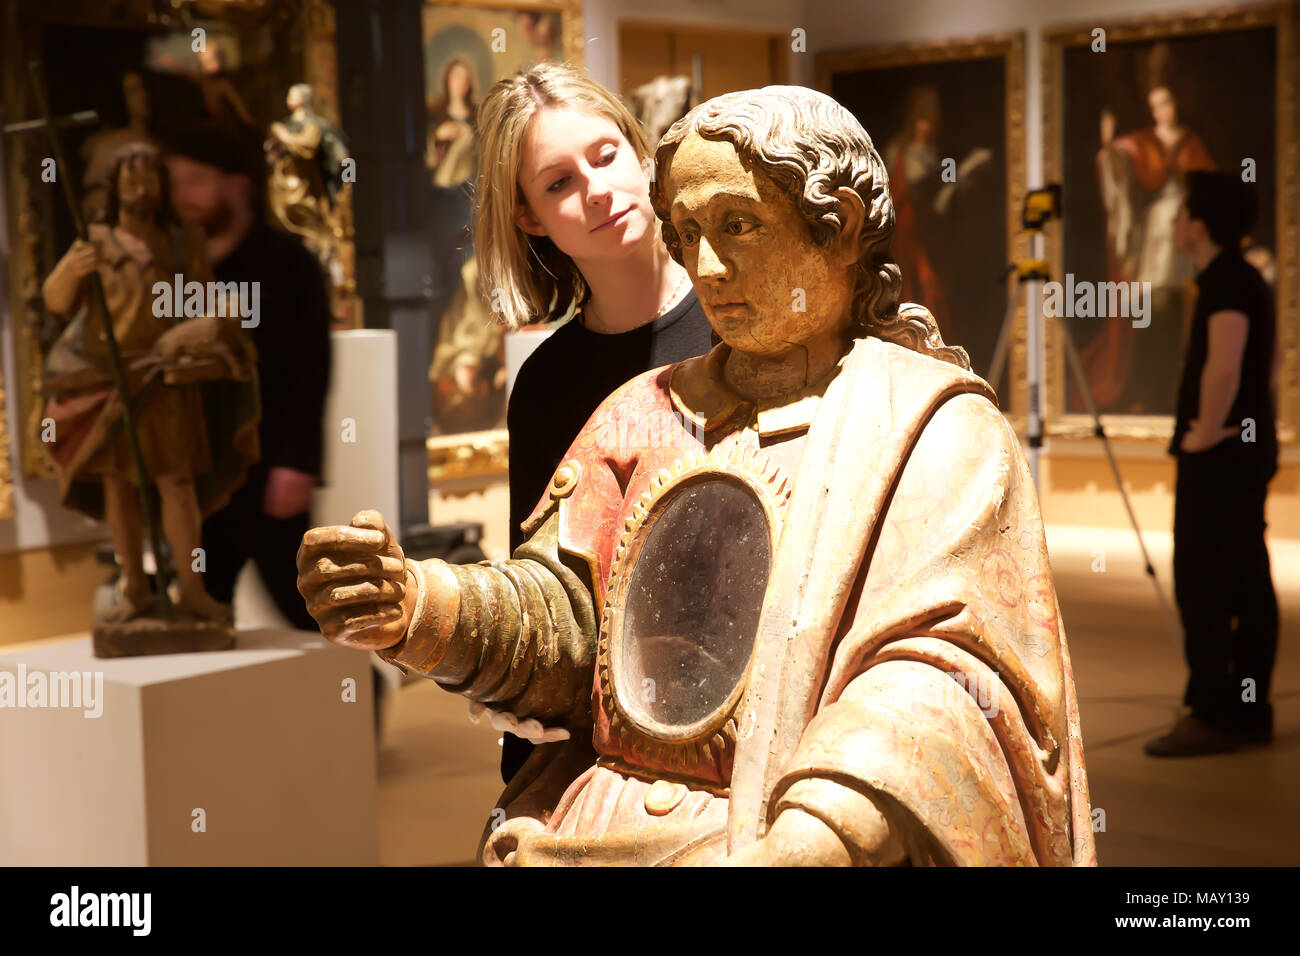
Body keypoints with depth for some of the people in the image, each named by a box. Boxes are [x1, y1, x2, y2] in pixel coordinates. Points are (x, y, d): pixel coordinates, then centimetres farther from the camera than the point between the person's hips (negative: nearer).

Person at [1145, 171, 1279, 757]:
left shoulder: (1225, 282, -16)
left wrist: (1208, 433, -17)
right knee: (1246, 583, 11)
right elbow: (1270, 359, 28)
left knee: (1202, 584, -8)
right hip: (1248, 447, 10)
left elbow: (1223, 367, -29)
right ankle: (1249, 711, 16)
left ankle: (1212, 714, -6)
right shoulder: (1246, 278, 15)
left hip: (1219, 453, -10)